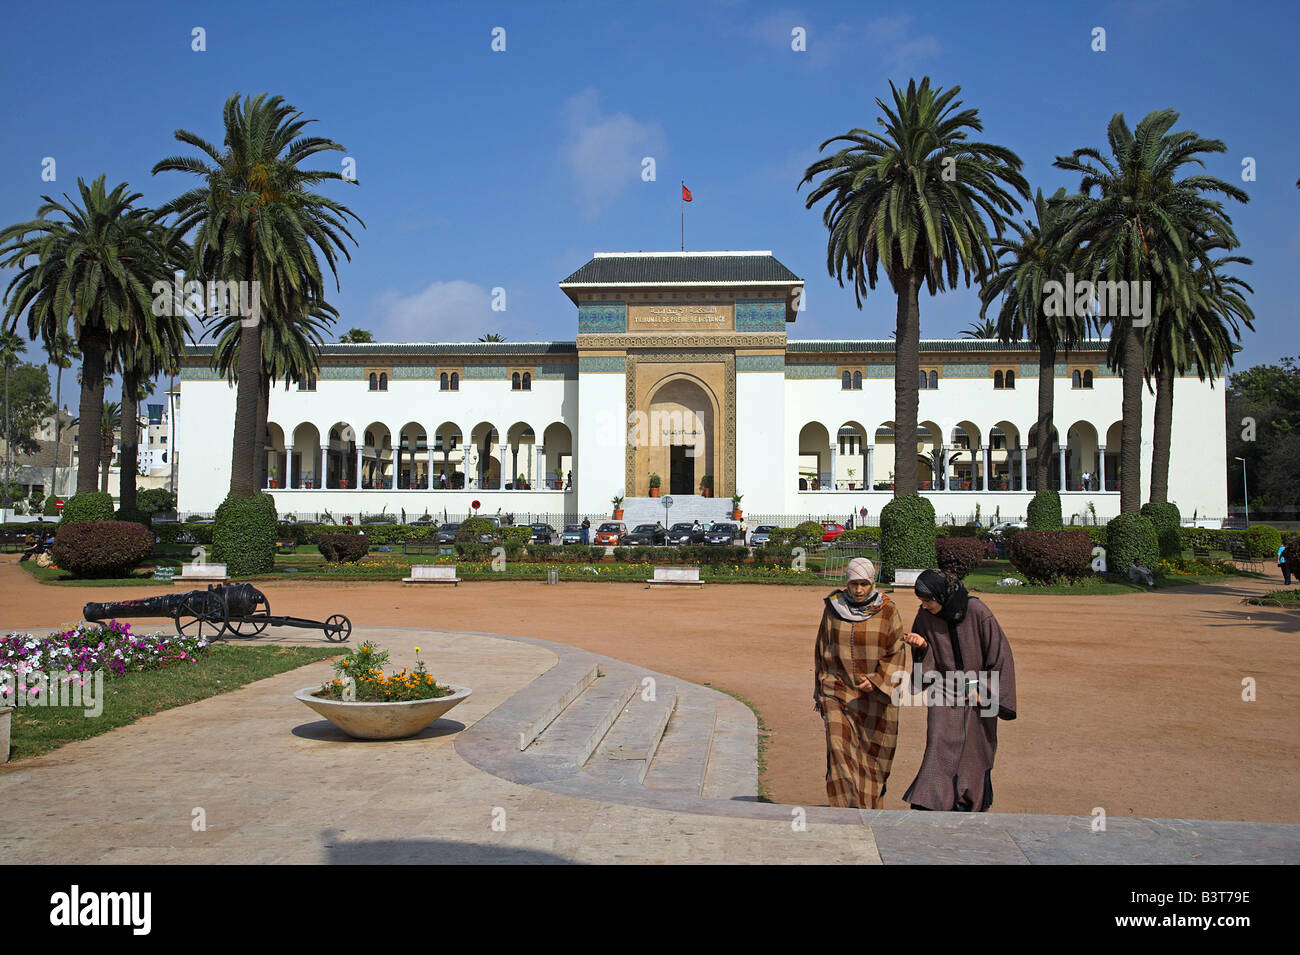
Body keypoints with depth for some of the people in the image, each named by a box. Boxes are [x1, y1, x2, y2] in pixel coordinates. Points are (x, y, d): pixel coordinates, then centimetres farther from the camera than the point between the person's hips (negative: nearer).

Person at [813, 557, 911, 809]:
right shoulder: (833, 609, 3)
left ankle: (872, 803, 30)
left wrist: (876, 680, -17)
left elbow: (896, 653, -2)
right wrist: (820, 692, 14)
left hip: (875, 695, -1)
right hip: (838, 692, 1)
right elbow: (822, 651, 12)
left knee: (873, 754, 8)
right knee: (840, 749, -11)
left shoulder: (887, 612, -2)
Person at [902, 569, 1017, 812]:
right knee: (940, 747, -12)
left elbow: (999, 652, -8)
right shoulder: (925, 617, -6)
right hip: (944, 692, 1)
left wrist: (982, 688, -9)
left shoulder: (976, 611, -16)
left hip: (977, 694, -1)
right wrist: (921, 645, -19)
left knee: (975, 752, 9)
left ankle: (974, 806, 26)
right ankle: (929, 805, -13)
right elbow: (927, 662, 3)